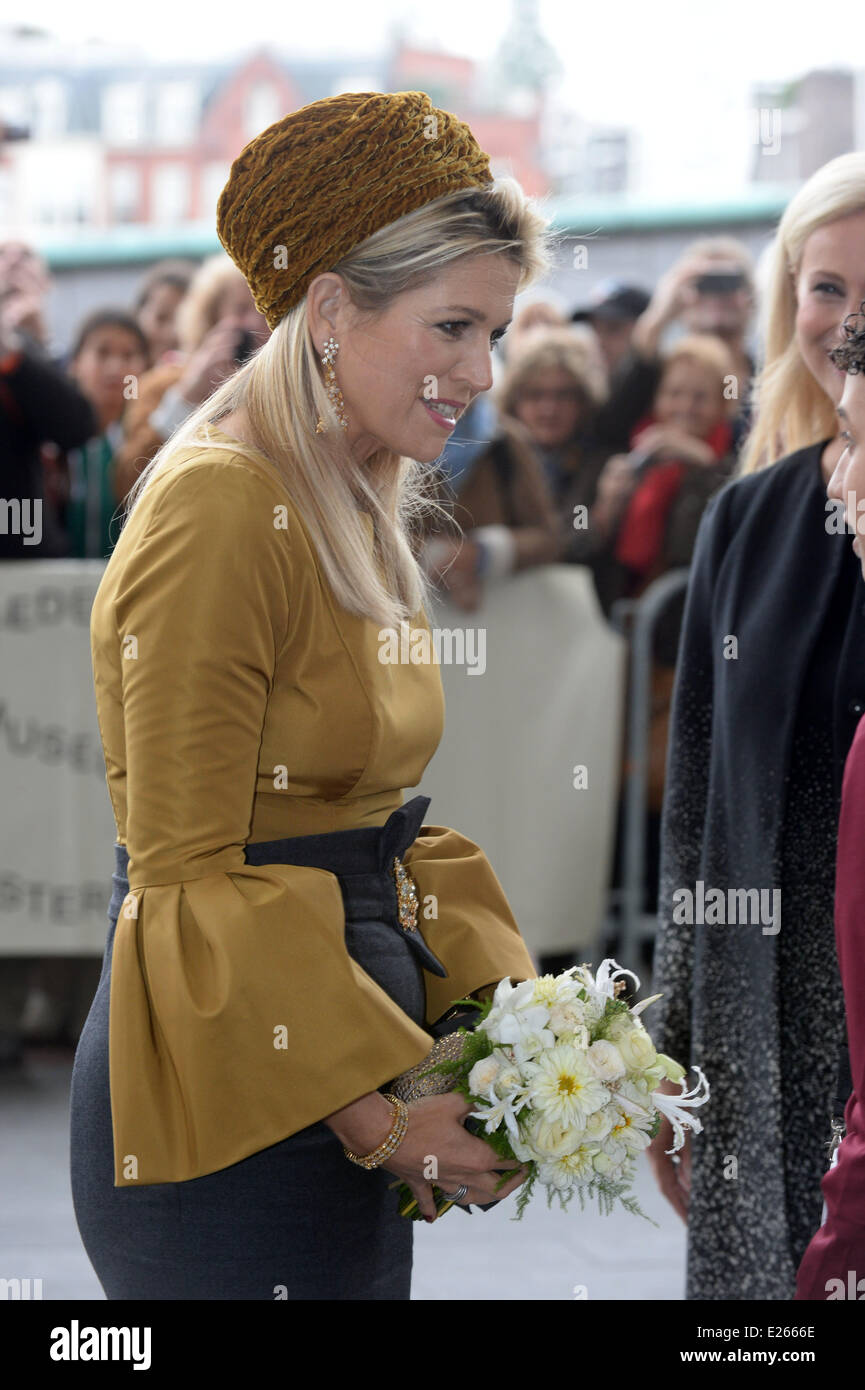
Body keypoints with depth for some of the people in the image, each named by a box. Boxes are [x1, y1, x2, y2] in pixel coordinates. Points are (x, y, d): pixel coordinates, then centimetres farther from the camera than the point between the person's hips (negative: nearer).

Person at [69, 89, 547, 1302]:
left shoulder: (358, 518, 12)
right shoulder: (221, 509, -16)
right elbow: (189, 881, -18)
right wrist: (373, 1108, -17)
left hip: (342, 1100, 9)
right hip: (232, 1111, -9)